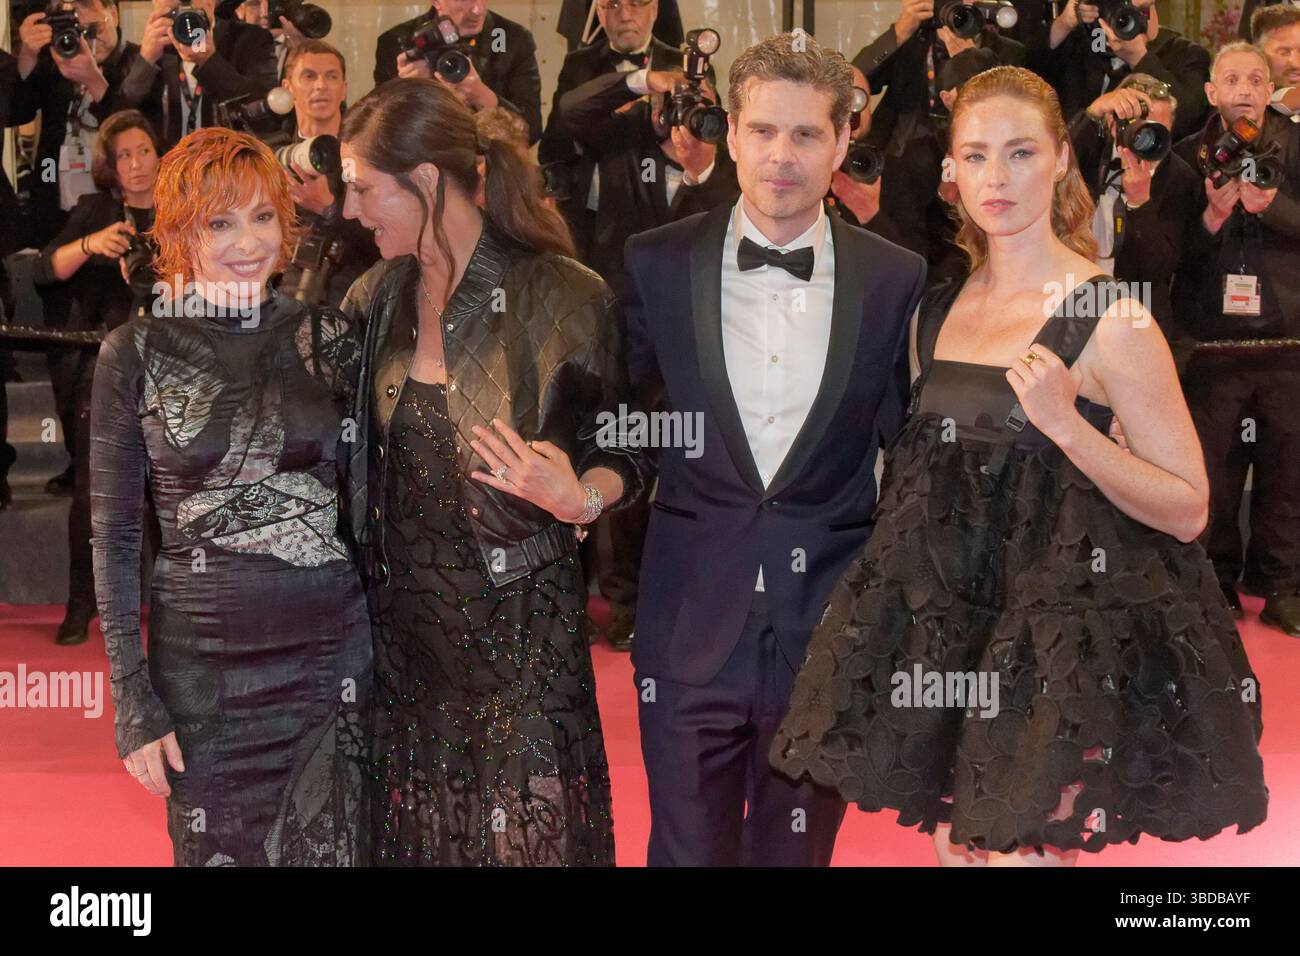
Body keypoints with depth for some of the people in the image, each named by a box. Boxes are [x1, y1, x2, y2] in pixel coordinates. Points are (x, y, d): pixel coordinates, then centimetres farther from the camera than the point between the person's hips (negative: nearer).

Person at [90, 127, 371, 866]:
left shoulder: (328, 335, 2)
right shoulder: (138, 352, -3)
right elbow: (114, 535, -1)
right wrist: (132, 699, -5)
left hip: (334, 653, 2)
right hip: (204, 662, -1)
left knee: (332, 850, 8)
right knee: (218, 851, 11)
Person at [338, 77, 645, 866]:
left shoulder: (563, 298, -13)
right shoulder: (378, 298, 2)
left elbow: (626, 450, -6)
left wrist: (580, 499, -24)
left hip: (523, 630, -4)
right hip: (404, 627, 5)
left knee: (528, 836, 5)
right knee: (415, 836, 15)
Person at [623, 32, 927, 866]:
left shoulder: (897, 279, -1)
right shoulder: (658, 263, -1)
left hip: (829, 626, 1)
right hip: (691, 620, 0)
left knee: (798, 849, 14)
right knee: (688, 846, 8)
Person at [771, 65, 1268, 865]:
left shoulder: (1110, 318, -11)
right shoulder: (939, 310, 7)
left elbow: (1187, 510, -12)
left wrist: (1065, 423, -23)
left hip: (1062, 640, -6)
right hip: (949, 626, 6)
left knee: (1020, 850, -6)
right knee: (955, 845, 13)